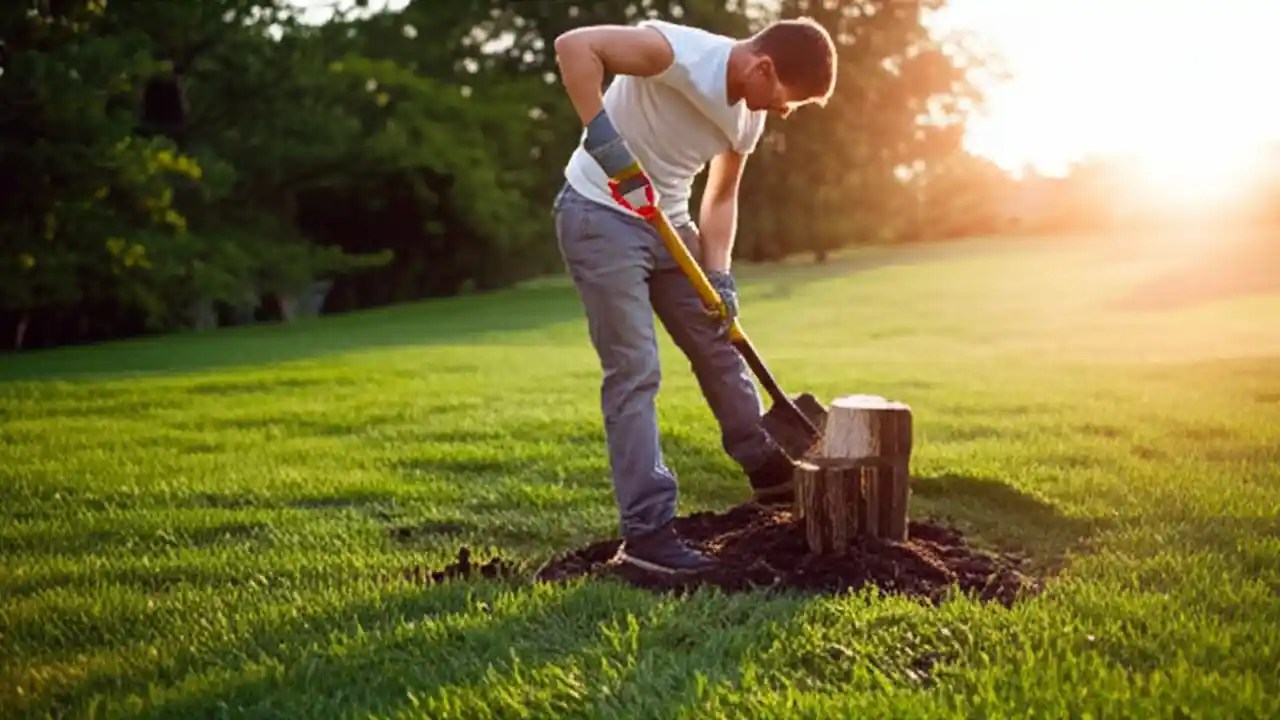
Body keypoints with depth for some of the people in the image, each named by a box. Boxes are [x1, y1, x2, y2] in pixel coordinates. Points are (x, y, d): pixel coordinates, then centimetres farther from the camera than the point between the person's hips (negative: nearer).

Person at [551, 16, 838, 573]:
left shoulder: (749, 115, 1)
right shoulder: (682, 51, -24)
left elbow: (721, 197, 10)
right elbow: (574, 45, -31)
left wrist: (718, 274, -3)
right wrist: (601, 133, -39)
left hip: (667, 222, 8)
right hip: (602, 215, -8)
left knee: (718, 344, 14)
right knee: (634, 371, -10)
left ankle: (768, 471, 31)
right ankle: (646, 533, -6)